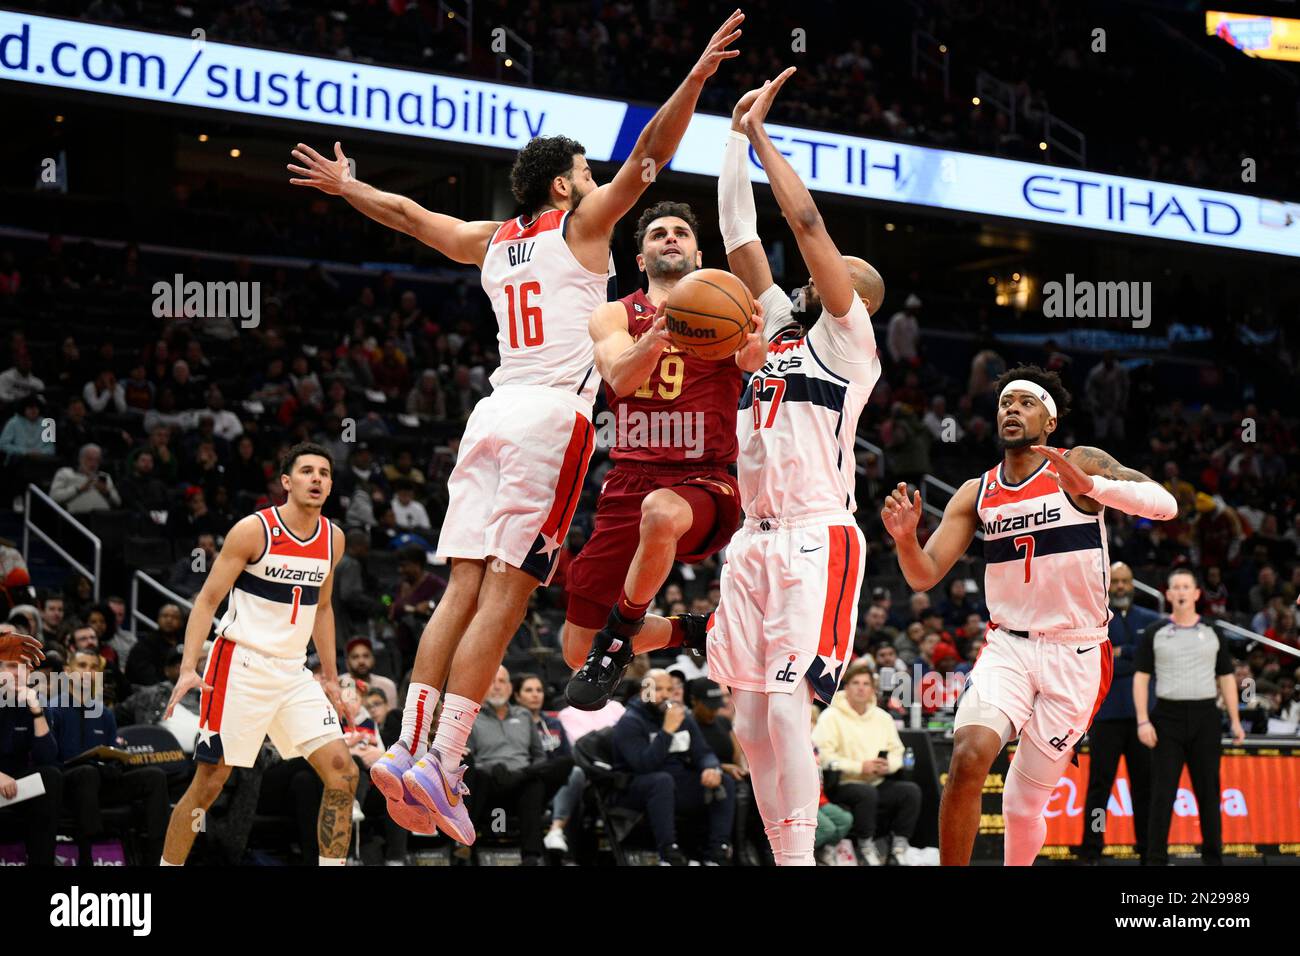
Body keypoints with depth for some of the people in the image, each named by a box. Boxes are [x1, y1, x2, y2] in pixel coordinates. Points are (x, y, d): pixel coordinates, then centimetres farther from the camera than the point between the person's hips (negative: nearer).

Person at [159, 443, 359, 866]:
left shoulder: (333, 538, 7)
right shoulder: (254, 530, -11)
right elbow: (207, 600, -9)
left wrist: (330, 676, 18)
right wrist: (188, 669, -20)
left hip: (293, 673, 6)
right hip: (240, 667, -6)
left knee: (342, 773, -7)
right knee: (209, 783, -3)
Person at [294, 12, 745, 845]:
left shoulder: (492, 242, 20)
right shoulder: (581, 225, 5)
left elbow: (407, 214, 32)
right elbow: (650, 154, -5)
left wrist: (345, 187, 48)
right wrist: (698, 78, -9)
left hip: (494, 414, 6)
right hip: (553, 414, -6)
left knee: (465, 591, 4)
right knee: (503, 597, -11)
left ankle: (407, 748, -4)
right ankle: (443, 763, -18)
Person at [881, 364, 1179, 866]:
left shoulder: (1080, 465, -5)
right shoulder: (976, 494, 7)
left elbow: (1165, 505, -20)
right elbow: (923, 577, 5)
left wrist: (1090, 486, -36)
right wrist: (906, 539, -17)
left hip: (1075, 655, -2)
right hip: (1008, 647, 2)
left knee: (1024, 806, 3)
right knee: (969, 755, -27)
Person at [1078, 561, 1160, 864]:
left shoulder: (1150, 620, 15)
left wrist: (1121, 653, -10)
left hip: (1143, 711, 3)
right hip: (1107, 712, -3)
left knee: (1145, 782, 6)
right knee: (1100, 783, -3)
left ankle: (1148, 850, 11)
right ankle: (1091, 851, 0)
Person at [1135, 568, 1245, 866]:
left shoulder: (1212, 633, 10)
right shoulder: (1154, 633, 4)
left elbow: (1226, 678, 12)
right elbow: (1141, 677, 1)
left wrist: (1235, 720, 5)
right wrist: (1143, 721, -8)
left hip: (1205, 718, 2)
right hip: (1168, 716, -2)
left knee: (1208, 791, 5)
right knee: (1163, 793, -3)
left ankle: (1213, 856, 13)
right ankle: (1156, 858, 0)